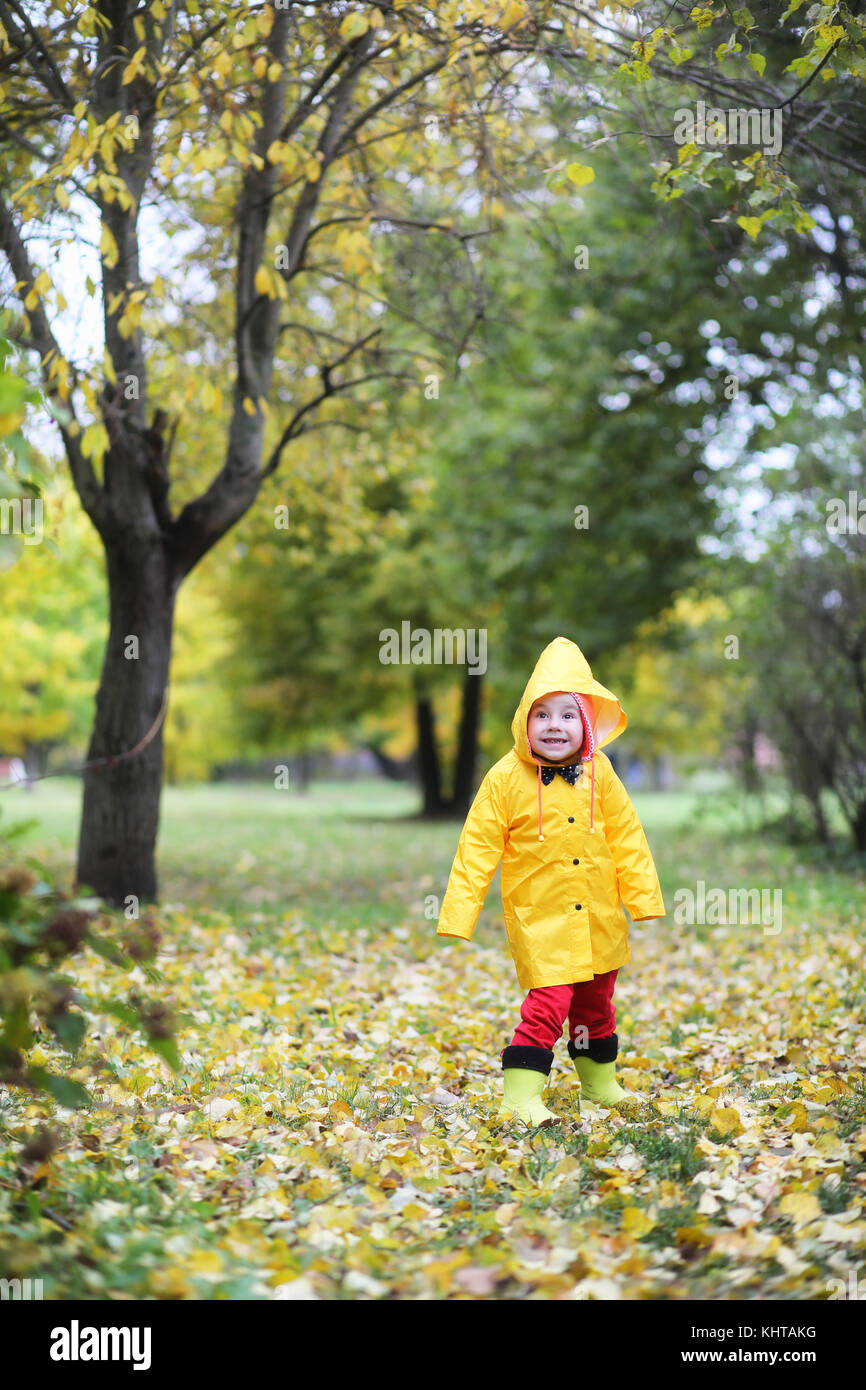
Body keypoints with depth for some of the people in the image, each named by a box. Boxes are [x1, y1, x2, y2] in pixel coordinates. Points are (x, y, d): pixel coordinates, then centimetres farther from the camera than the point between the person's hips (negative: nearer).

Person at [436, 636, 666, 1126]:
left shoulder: (598, 774, -3)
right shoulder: (506, 779, -12)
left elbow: (626, 838, 5)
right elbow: (478, 849, -9)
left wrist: (644, 898, 5)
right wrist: (457, 916, -12)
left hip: (599, 918, 4)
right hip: (540, 917, -4)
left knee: (596, 1003, 19)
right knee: (549, 1003, -16)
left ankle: (600, 1083, 39)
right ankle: (520, 1096, -8)